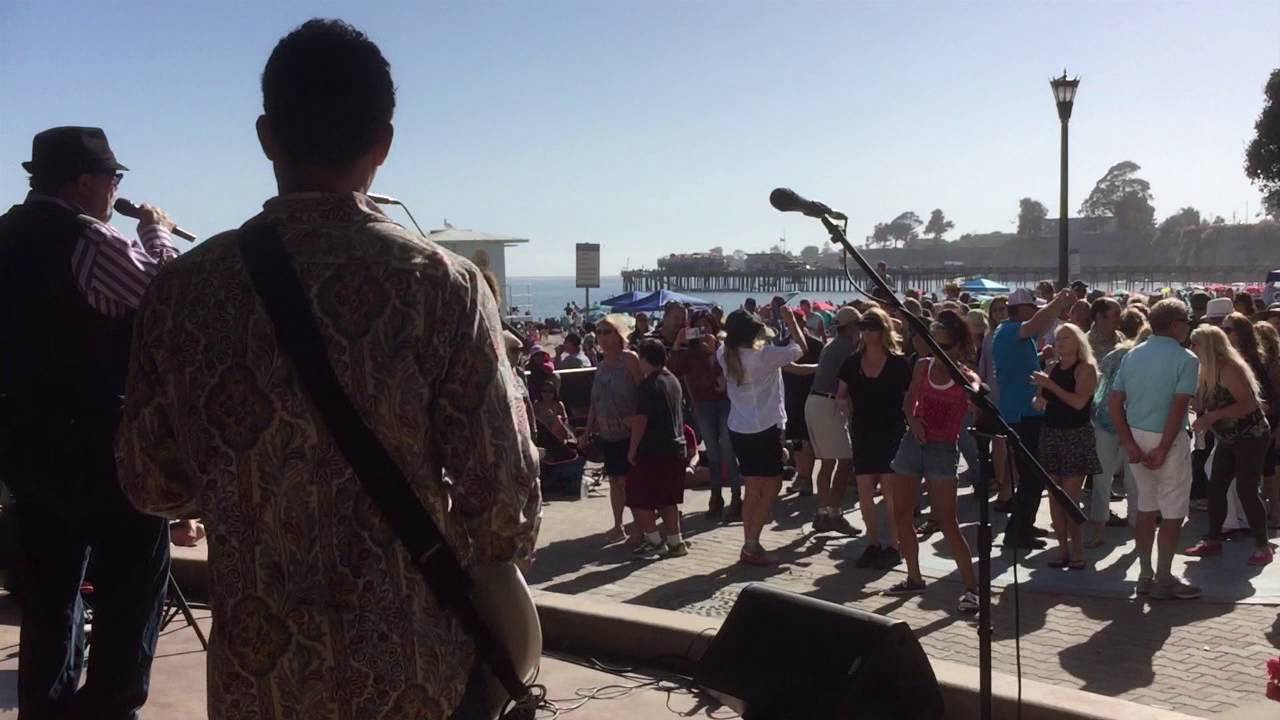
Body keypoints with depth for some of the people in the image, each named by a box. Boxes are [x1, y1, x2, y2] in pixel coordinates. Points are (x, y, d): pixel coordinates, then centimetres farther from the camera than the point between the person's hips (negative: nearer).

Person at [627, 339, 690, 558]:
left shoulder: (648, 385, -16)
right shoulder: (674, 381, 11)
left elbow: (640, 420, -18)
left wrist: (632, 449, -10)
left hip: (652, 451, -9)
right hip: (676, 447, 9)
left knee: (638, 499, 1)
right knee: (667, 500, 15)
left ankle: (655, 542, 1)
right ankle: (675, 542, 17)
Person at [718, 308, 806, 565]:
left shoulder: (725, 355, 0)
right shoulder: (764, 355, -16)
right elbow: (799, 348, -4)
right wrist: (791, 321, 8)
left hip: (739, 429, 7)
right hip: (765, 428, -6)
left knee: (753, 488, 14)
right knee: (771, 486, 2)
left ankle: (750, 545, 16)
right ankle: (751, 546, -3)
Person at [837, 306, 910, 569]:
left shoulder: (899, 363, -6)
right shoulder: (853, 362, 4)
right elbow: (841, 396, 13)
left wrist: (910, 428, -11)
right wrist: (844, 405, -9)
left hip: (892, 435, -4)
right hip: (862, 434, 4)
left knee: (890, 491, -3)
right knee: (864, 492, 4)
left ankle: (893, 545, 8)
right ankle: (874, 543, 17)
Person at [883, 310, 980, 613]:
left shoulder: (967, 378, -8)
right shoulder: (923, 366, 5)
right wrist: (913, 420, -7)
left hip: (942, 450, -5)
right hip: (913, 442, 5)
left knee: (947, 522, -9)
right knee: (901, 514, 9)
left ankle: (971, 587, -1)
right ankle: (914, 577, 25)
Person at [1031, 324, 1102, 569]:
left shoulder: (1085, 368, -6)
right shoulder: (1052, 368, 11)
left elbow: (1079, 401, -18)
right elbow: (1042, 403, 15)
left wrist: (1050, 385, -21)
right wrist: (1039, 398, -8)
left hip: (1076, 436, -6)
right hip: (1051, 434, 6)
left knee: (1070, 498, -8)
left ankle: (1077, 550, -1)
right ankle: (1063, 548, 10)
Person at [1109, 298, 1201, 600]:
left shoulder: (1132, 356, 6)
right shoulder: (1186, 359, -11)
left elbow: (1115, 402, 0)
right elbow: (1178, 408, -19)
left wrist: (1130, 444, -2)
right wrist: (1163, 450, -16)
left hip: (1137, 438, 6)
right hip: (1168, 439, -6)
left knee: (1146, 508, 15)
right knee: (1173, 513, 5)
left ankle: (1145, 575, 21)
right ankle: (1163, 579, 9)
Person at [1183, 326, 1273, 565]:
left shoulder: (1230, 369, -21)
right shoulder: (1208, 372, 6)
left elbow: (1249, 404, -28)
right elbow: (1205, 406, 13)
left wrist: (1214, 416, -32)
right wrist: (1203, 420, -9)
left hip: (1251, 437, -9)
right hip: (1228, 439, 9)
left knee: (1247, 490, -7)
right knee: (1216, 488, 7)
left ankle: (1262, 547, 2)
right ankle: (1213, 540, 16)